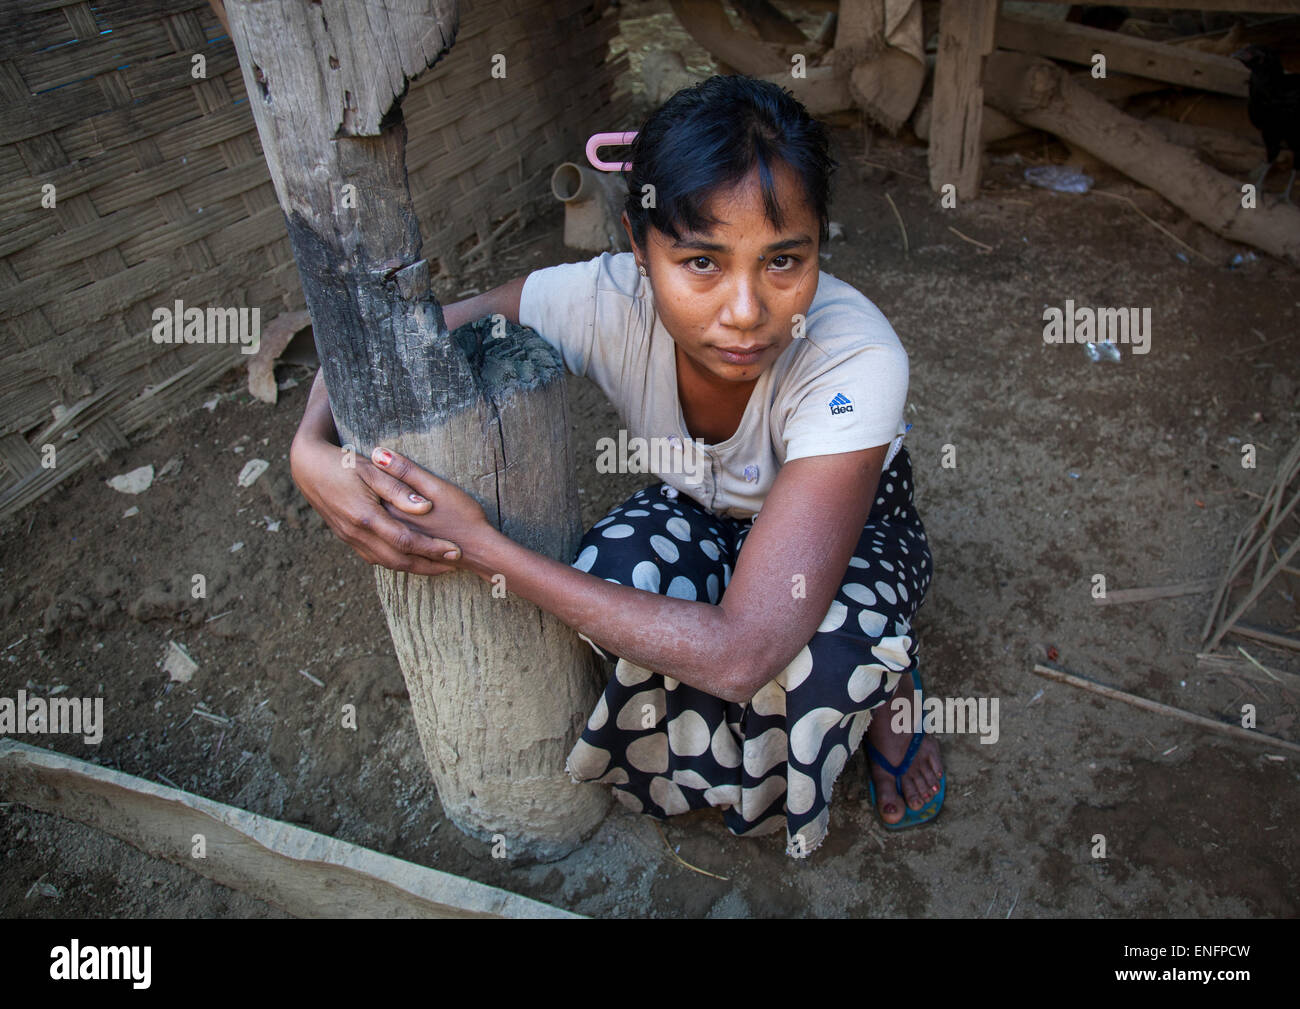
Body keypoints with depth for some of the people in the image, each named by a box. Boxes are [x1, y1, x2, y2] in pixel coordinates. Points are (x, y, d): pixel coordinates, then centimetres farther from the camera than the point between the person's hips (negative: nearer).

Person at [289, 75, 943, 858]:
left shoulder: (856, 359, -41)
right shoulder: (605, 301, -31)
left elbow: (741, 655, -46)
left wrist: (484, 549, -44)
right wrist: (314, 450, -40)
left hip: (851, 521, -2)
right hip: (700, 514, 3)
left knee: (827, 639, -37)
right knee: (619, 580, -31)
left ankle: (886, 691, 4)